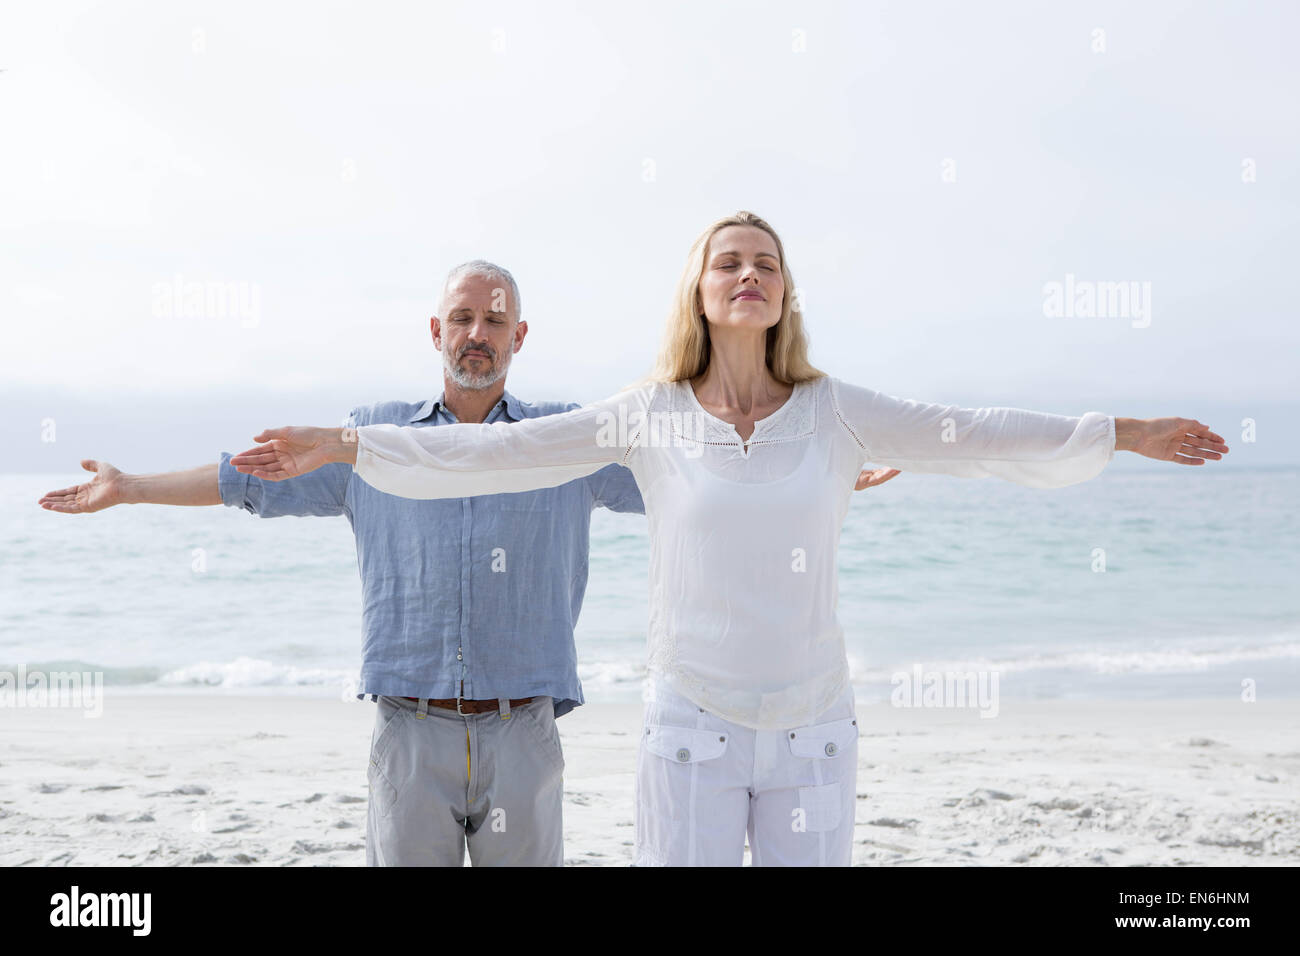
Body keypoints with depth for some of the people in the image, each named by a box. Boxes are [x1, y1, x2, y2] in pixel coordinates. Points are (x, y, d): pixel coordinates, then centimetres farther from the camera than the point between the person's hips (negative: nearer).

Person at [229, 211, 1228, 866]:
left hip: (813, 732, 1)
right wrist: (340, 445, -7)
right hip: (691, 728, -1)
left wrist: (1125, 433, 3)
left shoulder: (835, 411, 0)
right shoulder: (648, 414, -2)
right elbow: (493, 451, -4)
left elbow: (967, 435, 2)